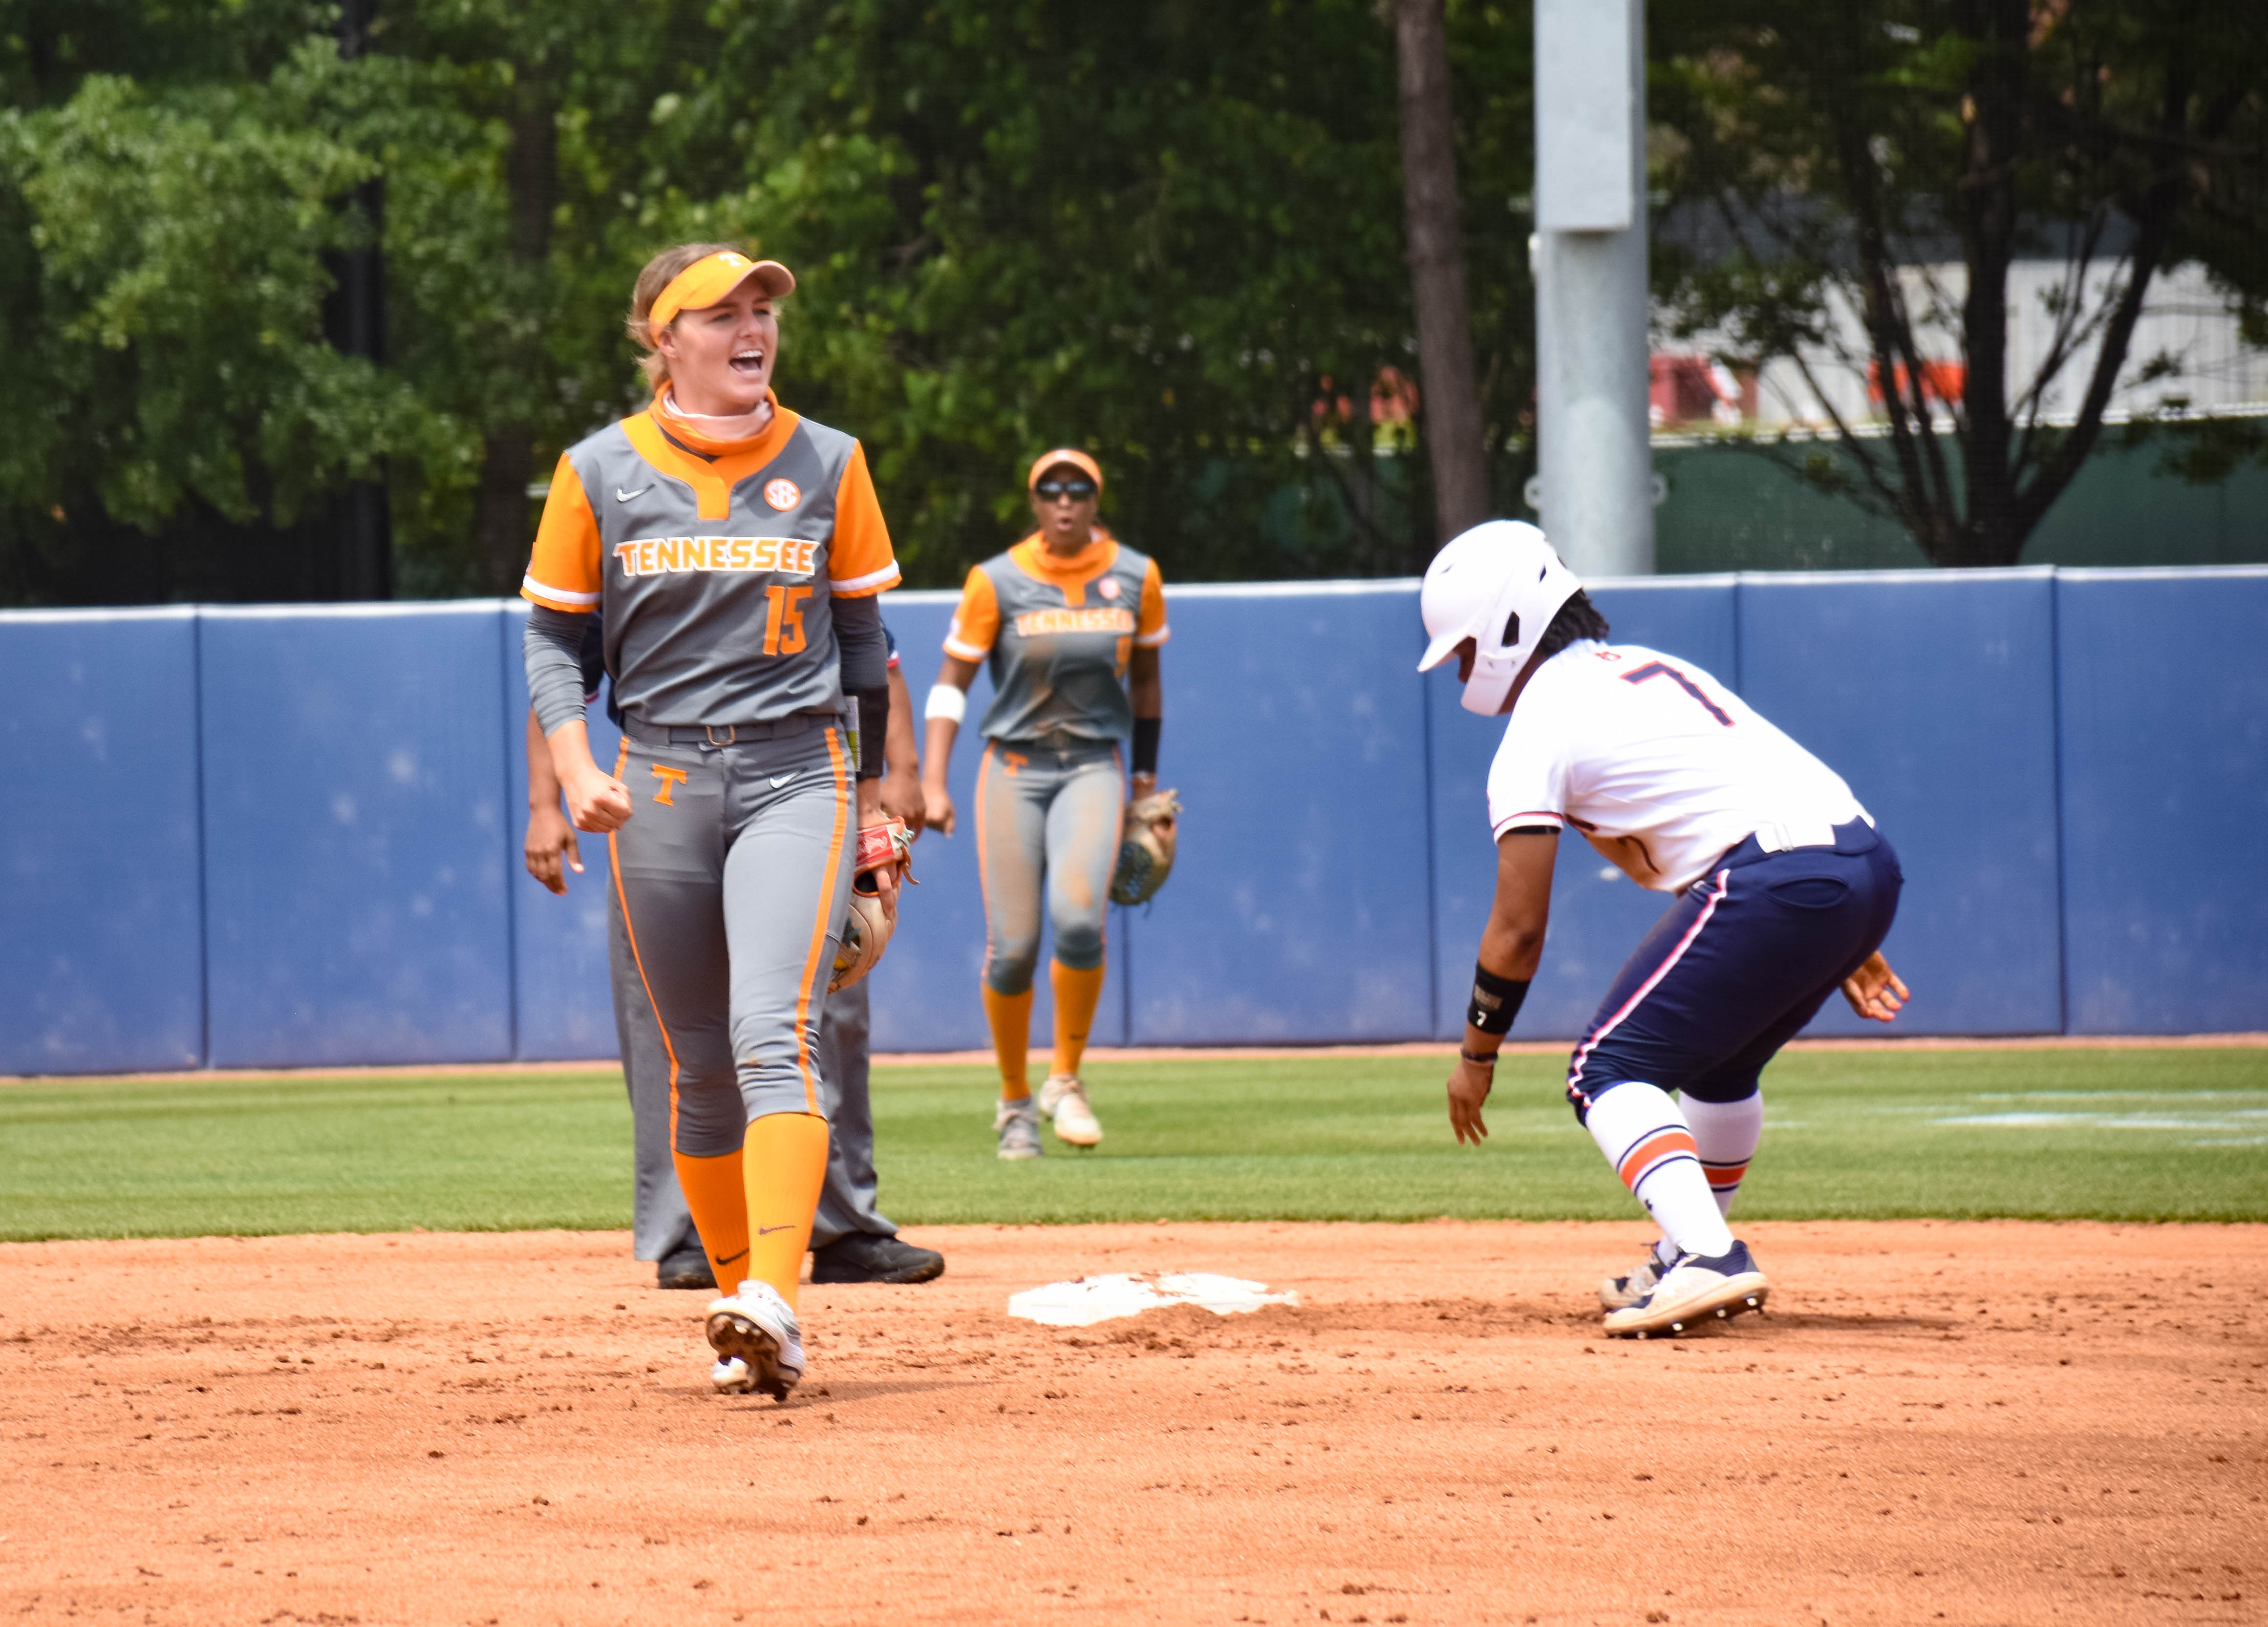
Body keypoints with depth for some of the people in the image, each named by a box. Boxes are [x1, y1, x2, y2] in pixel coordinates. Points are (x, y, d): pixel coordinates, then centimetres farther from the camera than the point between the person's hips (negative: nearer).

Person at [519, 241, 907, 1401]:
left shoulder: (827, 464, 6)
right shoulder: (599, 473, 4)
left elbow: (862, 638, 12)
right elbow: (554, 635, 7)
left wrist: (878, 810, 11)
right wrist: (574, 771, -9)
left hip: (796, 777, -1)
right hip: (659, 784, 1)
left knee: (774, 1034, -18)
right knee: (698, 1065, 6)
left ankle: (772, 1299, -30)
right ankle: (740, 1315, 16)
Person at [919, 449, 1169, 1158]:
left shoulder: (1135, 577, 2)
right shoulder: (996, 582, -5)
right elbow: (952, 682, -2)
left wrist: (1146, 777, 17)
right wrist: (933, 781, -12)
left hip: (1093, 768, 0)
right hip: (1013, 771, 0)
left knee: (1079, 917, -23)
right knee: (1012, 947, -3)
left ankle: (1066, 1080, -4)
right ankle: (1015, 1101, 18)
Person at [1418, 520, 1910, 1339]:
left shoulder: (1539, 726, 2)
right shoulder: (1649, 668, 27)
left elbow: (1519, 927, 1)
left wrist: (1477, 1055, 12)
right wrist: (1843, 946, 25)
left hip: (1773, 884, -9)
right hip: (1869, 859, 9)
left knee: (1609, 1072, -1)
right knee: (1717, 1058, 30)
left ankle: (1707, 1257, -21)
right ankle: (1694, 1257, 37)